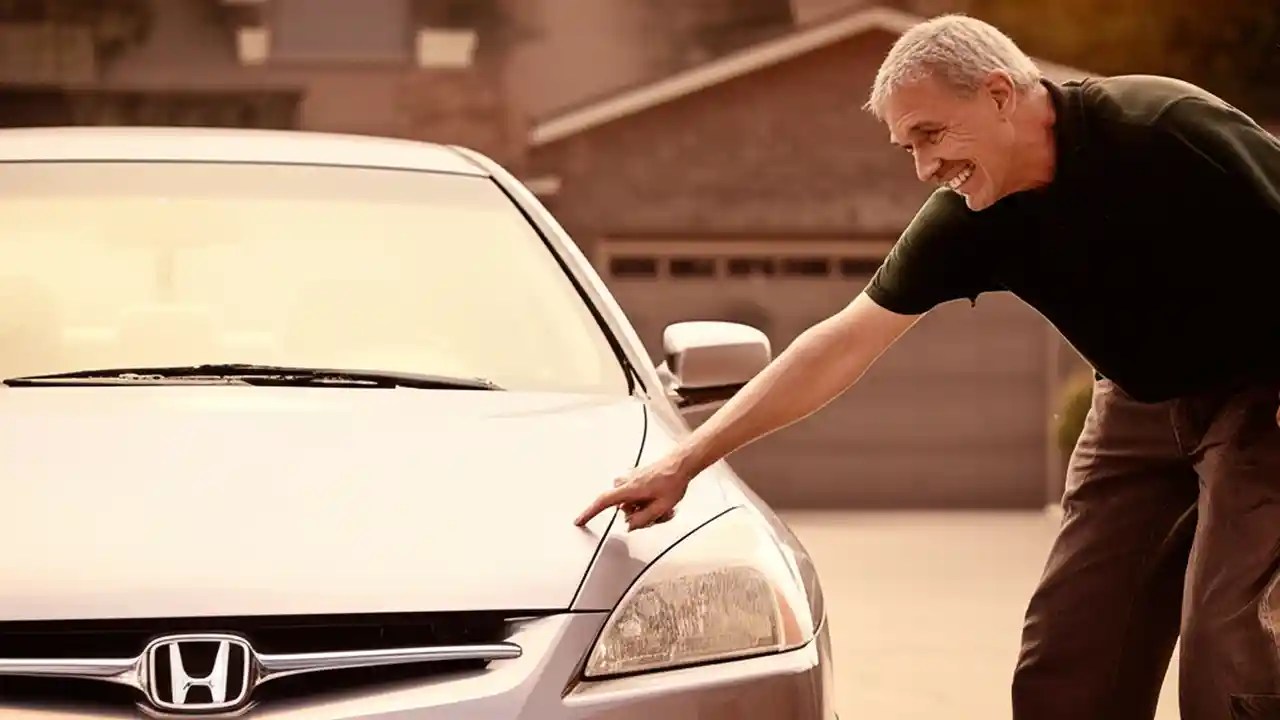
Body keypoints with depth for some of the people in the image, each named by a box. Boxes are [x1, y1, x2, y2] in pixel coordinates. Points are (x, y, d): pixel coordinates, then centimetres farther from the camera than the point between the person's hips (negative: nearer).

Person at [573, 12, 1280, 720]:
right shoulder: (967, 218, -9)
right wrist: (683, 463, -7)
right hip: (1140, 400, 6)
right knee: (1063, 662, -1)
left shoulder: (1168, 129, -25)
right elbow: (844, 345, -5)